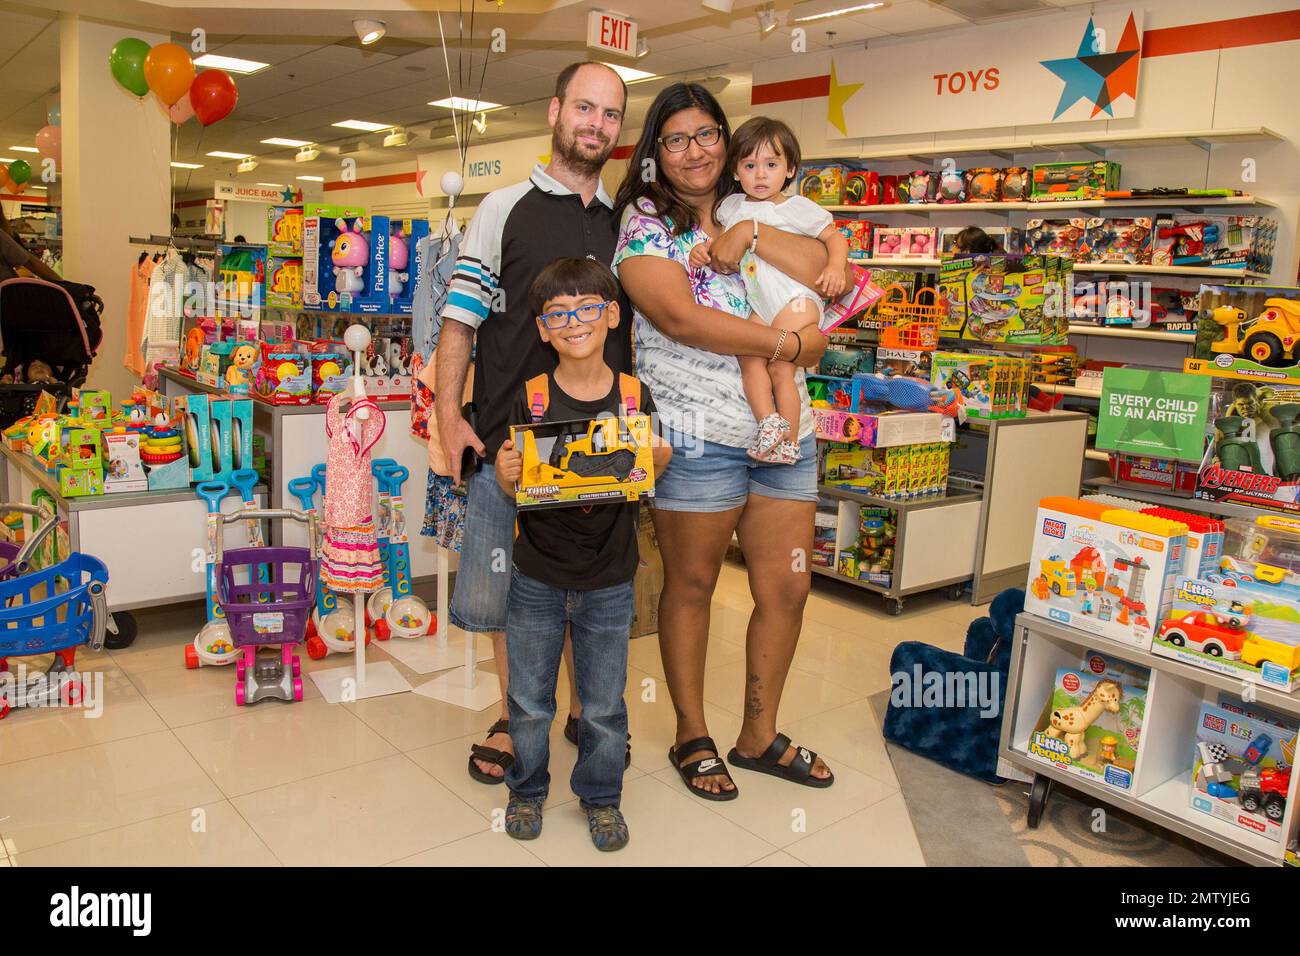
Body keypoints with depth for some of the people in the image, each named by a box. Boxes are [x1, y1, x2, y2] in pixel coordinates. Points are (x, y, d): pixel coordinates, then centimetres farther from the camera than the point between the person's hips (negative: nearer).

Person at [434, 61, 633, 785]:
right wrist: (449, 415, -8)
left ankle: (586, 706, 32)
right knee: (501, 589, 4)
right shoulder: (504, 210, 3)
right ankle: (516, 716, 25)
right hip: (509, 439, -2)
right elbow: (462, 320, 1)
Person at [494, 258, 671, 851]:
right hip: (536, 579, 0)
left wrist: (657, 459, -15)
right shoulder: (530, 397, -7)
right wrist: (505, 475, -24)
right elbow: (516, 490, -2)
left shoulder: (634, 396, -5)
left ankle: (600, 795, 36)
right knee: (529, 701, 16)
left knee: (604, 706, 13)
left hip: (609, 583, 0)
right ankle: (527, 789, 40)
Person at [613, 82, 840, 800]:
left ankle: (759, 735, 28)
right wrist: (792, 344, -15)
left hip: (785, 434, 5)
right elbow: (680, 317, -17)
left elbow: (825, 271, -1)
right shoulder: (645, 223, -1)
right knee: (691, 586, 8)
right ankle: (692, 737, 27)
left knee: (787, 590, 9)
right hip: (697, 436, -5)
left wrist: (750, 236, -12)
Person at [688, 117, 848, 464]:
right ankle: (768, 422, -14)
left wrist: (836, 266, -13)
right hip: (757, 303, 5)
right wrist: (702, 248, 2)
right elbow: (720, 238, 25)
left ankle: (788, 440, -4)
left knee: (780, 369, -9)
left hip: (795, 297, -5)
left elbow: (834, 237, 6)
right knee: (749, 360, -13)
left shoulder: (799, 207, 3)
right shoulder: (732, 205, 15)